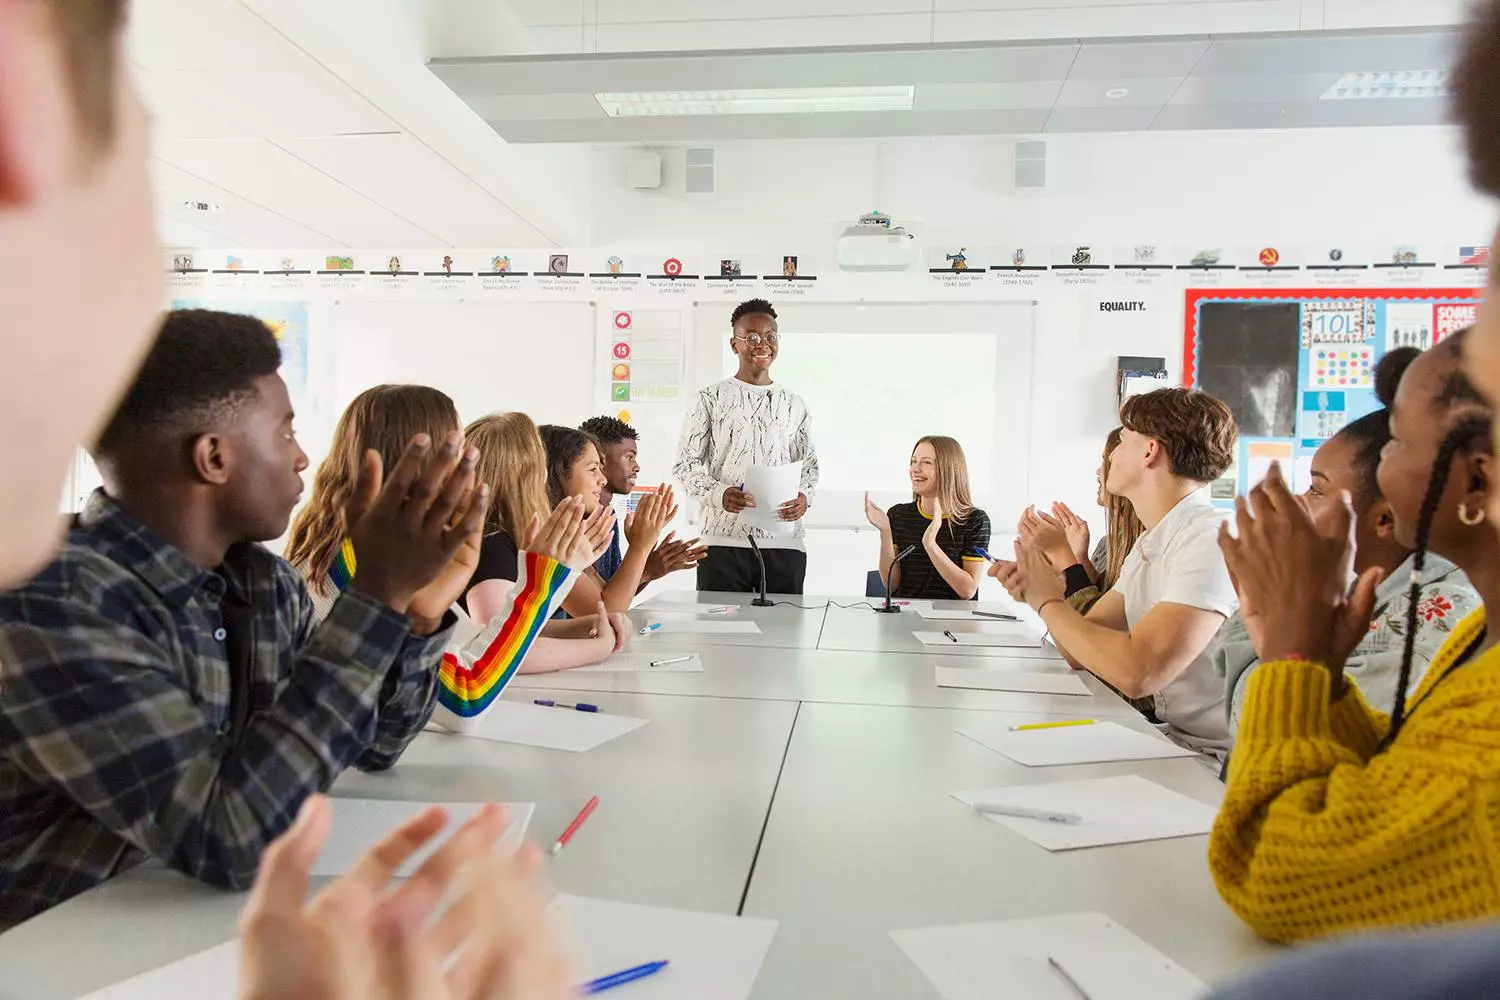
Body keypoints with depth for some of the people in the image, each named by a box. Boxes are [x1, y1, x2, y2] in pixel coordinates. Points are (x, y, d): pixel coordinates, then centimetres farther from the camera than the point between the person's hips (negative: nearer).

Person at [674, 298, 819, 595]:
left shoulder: (793, 404, 14)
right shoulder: (711, 398, 4)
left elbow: (809, 465, 17)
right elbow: (686, 463, 2)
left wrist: (804, 497, -5)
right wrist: (718, 494, -16)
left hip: (784, 543, 3)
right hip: (724, 540, -2)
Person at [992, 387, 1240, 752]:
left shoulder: (1211, 542, -21)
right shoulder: (1148, 546, 8)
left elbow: (1135, 673, -31)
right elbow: (1082, 651, 7)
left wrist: (1050, 602, -16)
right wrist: (1041, 594, -11)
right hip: (1171, 740, 7)